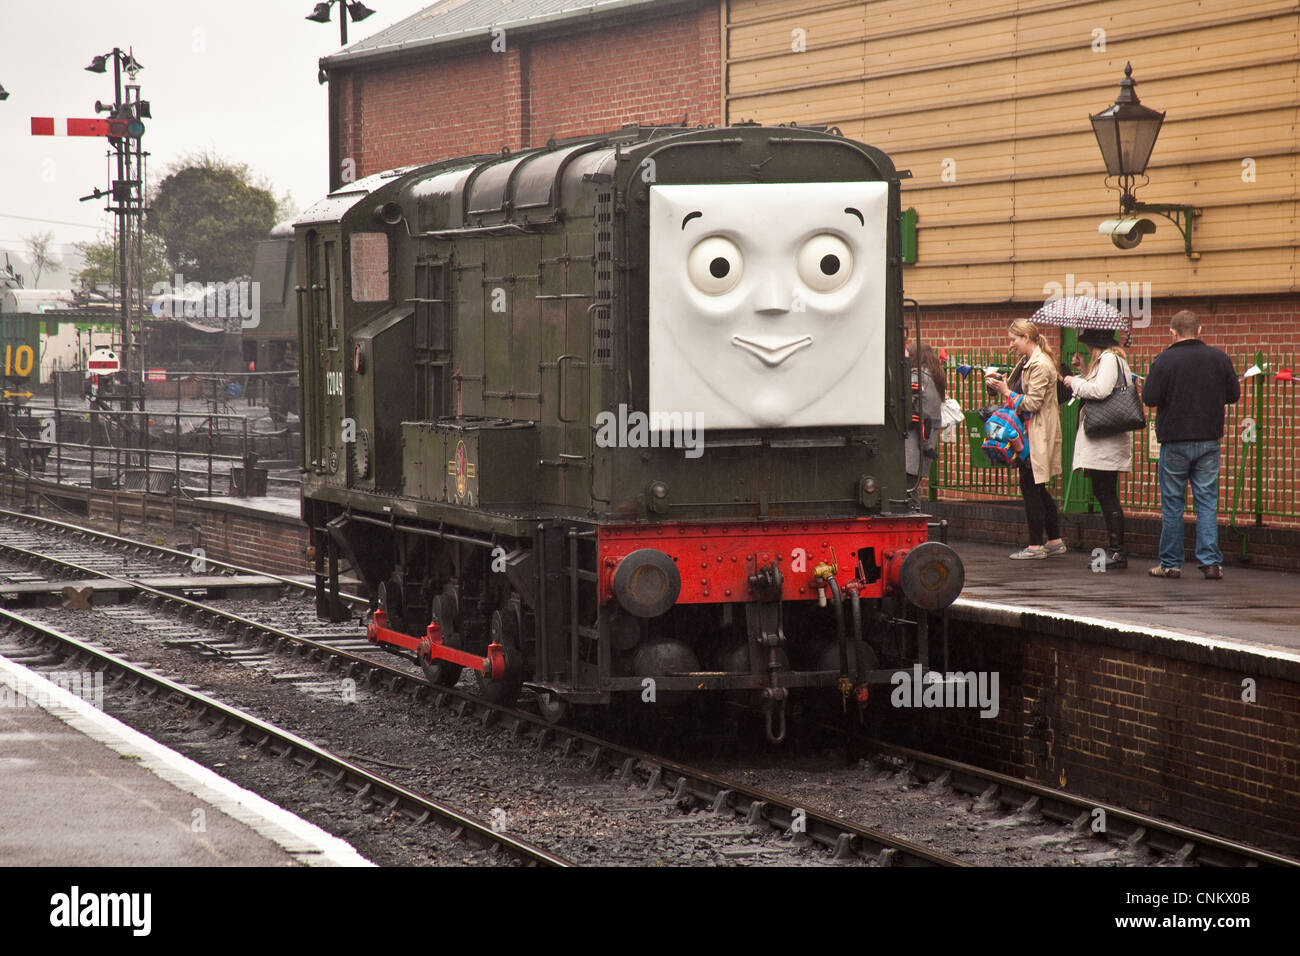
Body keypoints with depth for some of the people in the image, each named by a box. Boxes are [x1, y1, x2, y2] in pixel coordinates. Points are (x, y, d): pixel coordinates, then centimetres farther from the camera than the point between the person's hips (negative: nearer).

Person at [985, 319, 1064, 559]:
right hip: (1028, 431, 10)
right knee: (1035, 487, 13)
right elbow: (1021, 393, 18)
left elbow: (1032, 403, -20)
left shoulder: (1040, 365, -16)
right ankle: (1054, 541, 19)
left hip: (1039, 433, -10)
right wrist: (1000, 384, 5)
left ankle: (1036, 545, -3)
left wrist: (1006, 392, -13)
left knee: (1030, 485, -7)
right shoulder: (1026, 363, 14)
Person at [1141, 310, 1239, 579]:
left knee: (1172, 504, 5)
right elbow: (1233, 395, 8)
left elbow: (1149, 398, -12)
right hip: (1209, 441, 3)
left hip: (1175, 441, -3)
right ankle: (1211, 562, 0)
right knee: (1207, 503, 6)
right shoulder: (1219, 358, 0)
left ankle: (1171, 564, 9)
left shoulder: (1164, 360, -12)